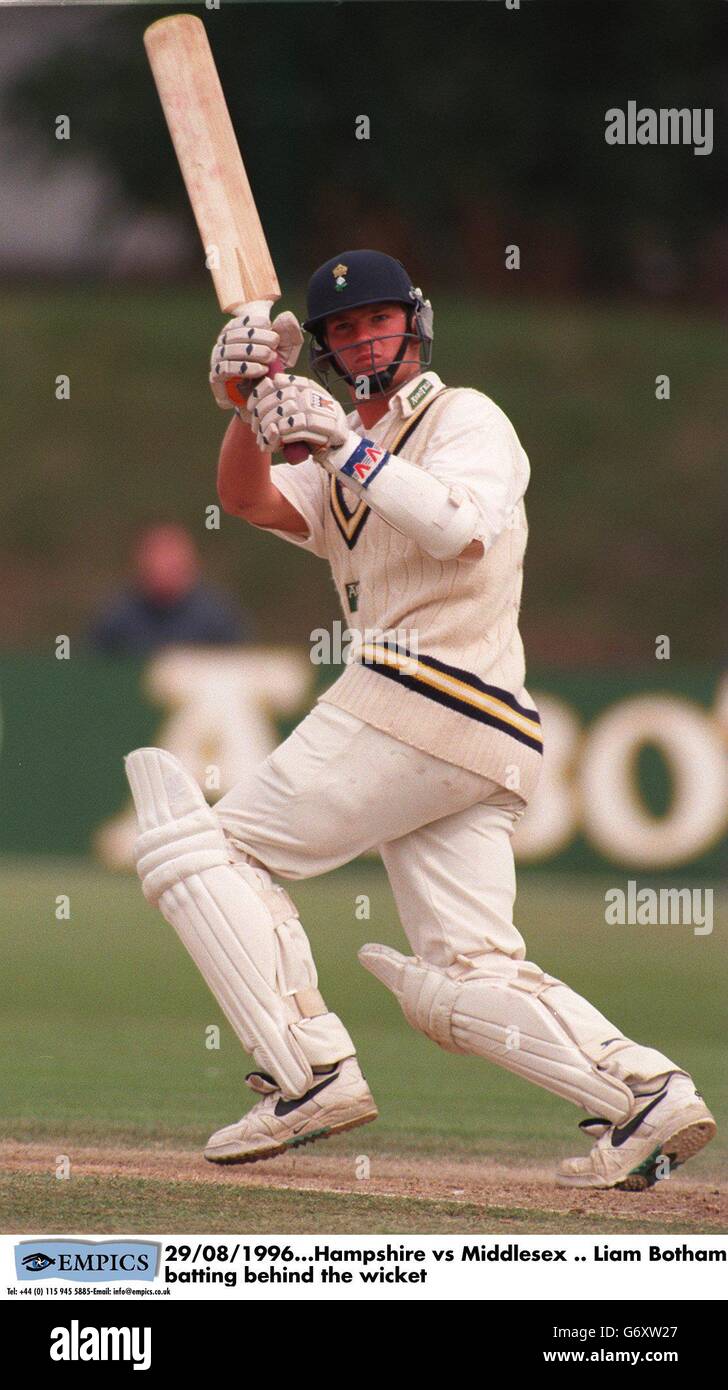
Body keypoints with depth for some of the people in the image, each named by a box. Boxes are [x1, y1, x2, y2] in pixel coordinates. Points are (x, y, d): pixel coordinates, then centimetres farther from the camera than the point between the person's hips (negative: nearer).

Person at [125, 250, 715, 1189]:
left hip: (419, 697, -9)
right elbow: (249, 501, 10)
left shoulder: (466, 418, 4)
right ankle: (645, 1095, -11)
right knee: (466, 984, 1)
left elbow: (461, 528, -17)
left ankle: (309, 1076, -15)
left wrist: (347, 446, -21)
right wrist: (254, 402, -7)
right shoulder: (343, 468, 28)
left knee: (207, 847, -5)